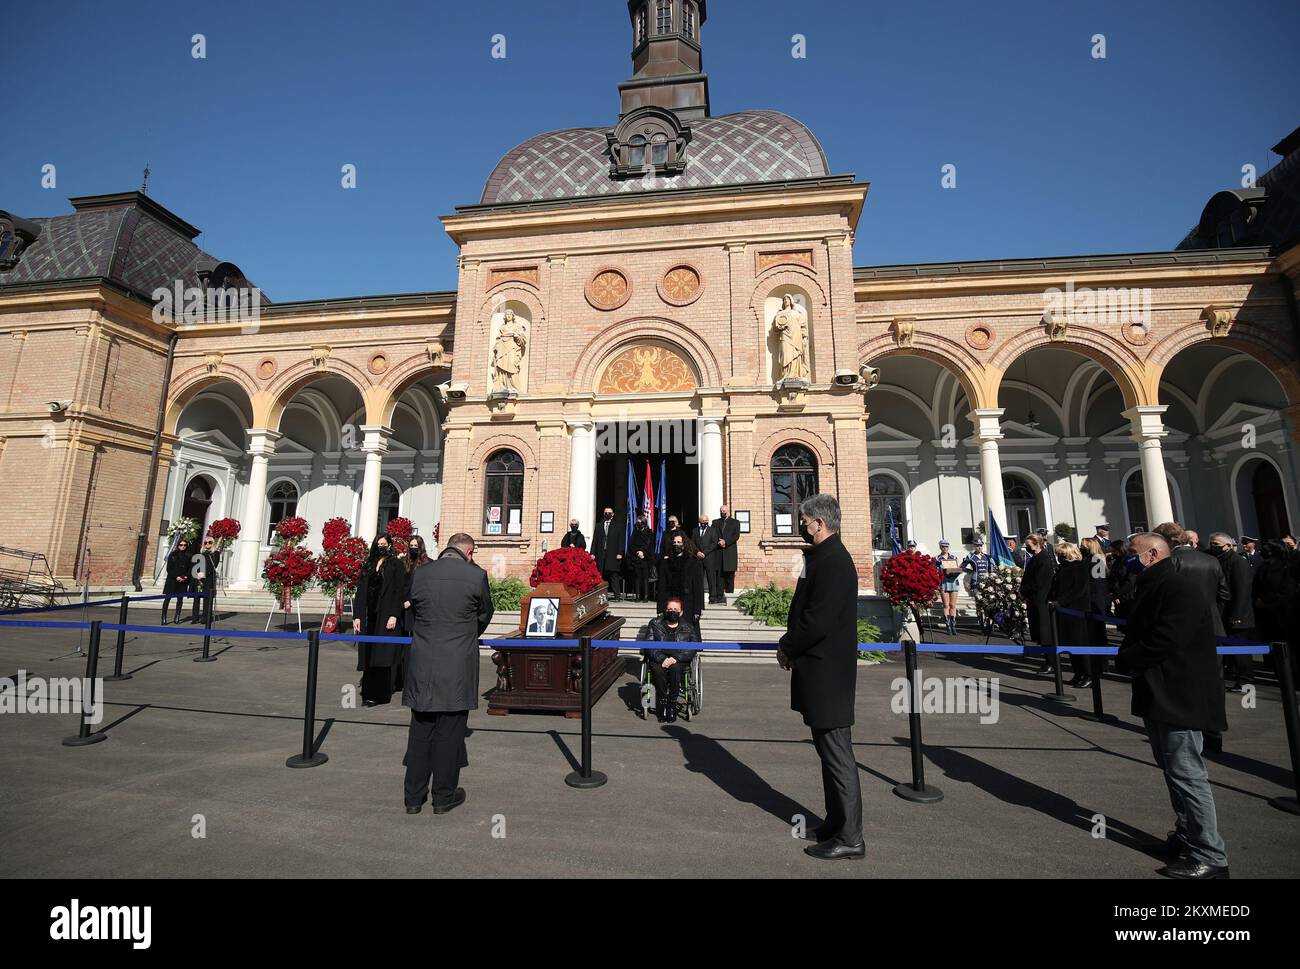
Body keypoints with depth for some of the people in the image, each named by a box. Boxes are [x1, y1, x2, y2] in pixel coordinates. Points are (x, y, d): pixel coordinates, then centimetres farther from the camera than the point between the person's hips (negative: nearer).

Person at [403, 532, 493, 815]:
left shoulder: (420, 573, 0)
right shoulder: (476, 575, -10)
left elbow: (414, 611, 11)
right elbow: (484, 614, 4)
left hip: (422, 667, 4)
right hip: (457, 668, -3)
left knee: (420, 731, 15)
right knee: (449, 732, 10)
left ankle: (414, 797, 27)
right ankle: (444, 796, 23)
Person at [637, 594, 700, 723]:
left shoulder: (688, 627, 12)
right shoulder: (654, 624, 12)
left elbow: (692, 648, 1)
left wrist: (676, 658, -16)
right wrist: (662, 659, -18)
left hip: (680, 660, 0)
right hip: (658, 659, 0)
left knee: (675, 668, -34)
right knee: (658, 670, -33)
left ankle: (672, 704, -21)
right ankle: (662, 704, -18)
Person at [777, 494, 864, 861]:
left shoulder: (832, 562, -20)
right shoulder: (825, 556, 12)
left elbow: (818, 621, -24)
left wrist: (787, 648, -10)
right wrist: (790, 645, 7)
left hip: (827, 676, -10)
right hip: (821, 671, 10)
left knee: (837, 754, 2)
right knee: (830, 750, 19)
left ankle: (849, 838, 16)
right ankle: (837, 824, 33)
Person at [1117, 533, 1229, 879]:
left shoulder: (1180, 590, -19)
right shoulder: (1151, 589, 13)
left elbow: (1163, 643, -26)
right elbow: (1137, 638, 18)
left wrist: (1125, 659, -11)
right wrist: (1128, 657, -2)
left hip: (1179, 698, -10)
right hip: (1158, 695, 10)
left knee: (1186, 774, -4)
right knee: (1173, 770, 20)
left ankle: (1209, 857, 8)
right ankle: (1187, 836, 33)